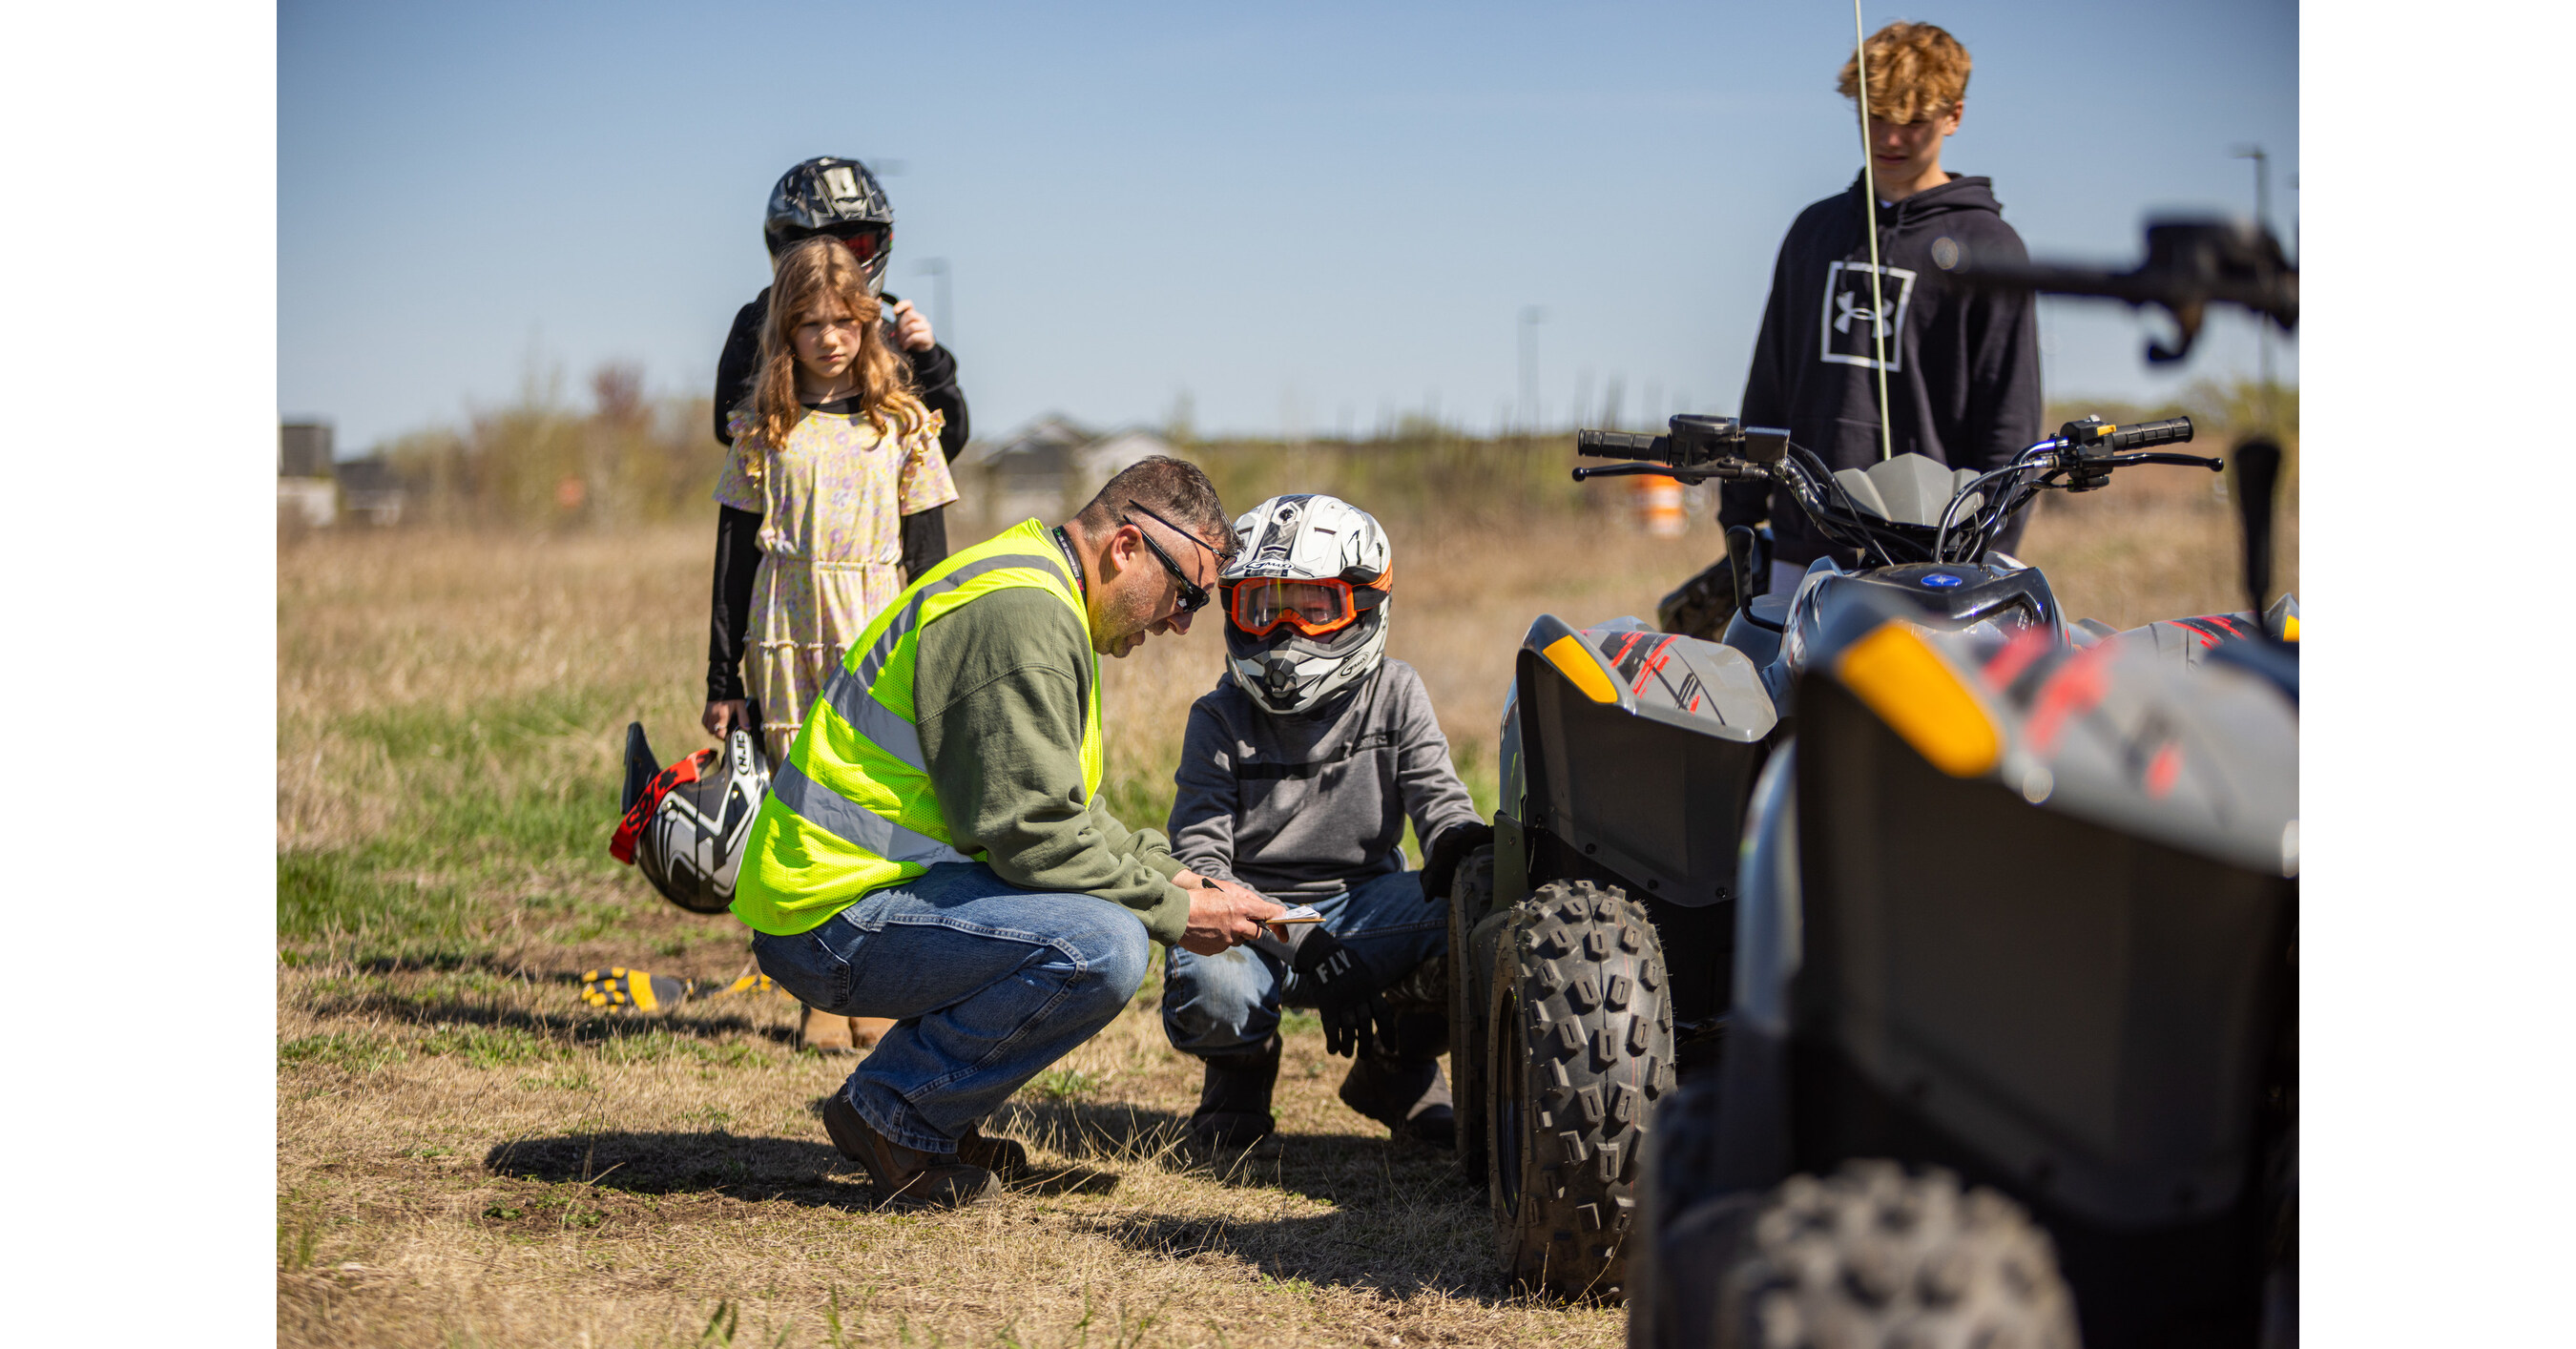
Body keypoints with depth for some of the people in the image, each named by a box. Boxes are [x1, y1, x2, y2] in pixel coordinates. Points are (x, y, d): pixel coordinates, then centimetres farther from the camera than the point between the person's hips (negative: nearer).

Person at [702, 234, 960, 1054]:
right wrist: (723, 680, 4)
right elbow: (734, 555, 8)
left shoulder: (903, 423, 8)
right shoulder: (765, 429, 7)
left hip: (878, 636, 0)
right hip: (786, 635, 0)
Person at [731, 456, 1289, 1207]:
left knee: (1123, 903, 19)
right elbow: (1035, 835, -21)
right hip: (836, 920, -11)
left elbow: (1060, 808, 23)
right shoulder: (1021, 615, -18)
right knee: (1103, 947, -26)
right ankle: (894, 1111, -9)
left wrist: (1169, 876, 9)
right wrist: (1175, 914, -11)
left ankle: (932, 1116, 14)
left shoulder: (1038, 590, 17)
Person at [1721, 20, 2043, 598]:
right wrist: (1739, 521, 16)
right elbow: (1768, 389, 22)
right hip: (1801, 554, 5)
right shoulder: (1816, 230, 17)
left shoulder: (1986, 246, 1)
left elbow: (2010, 424, -2)